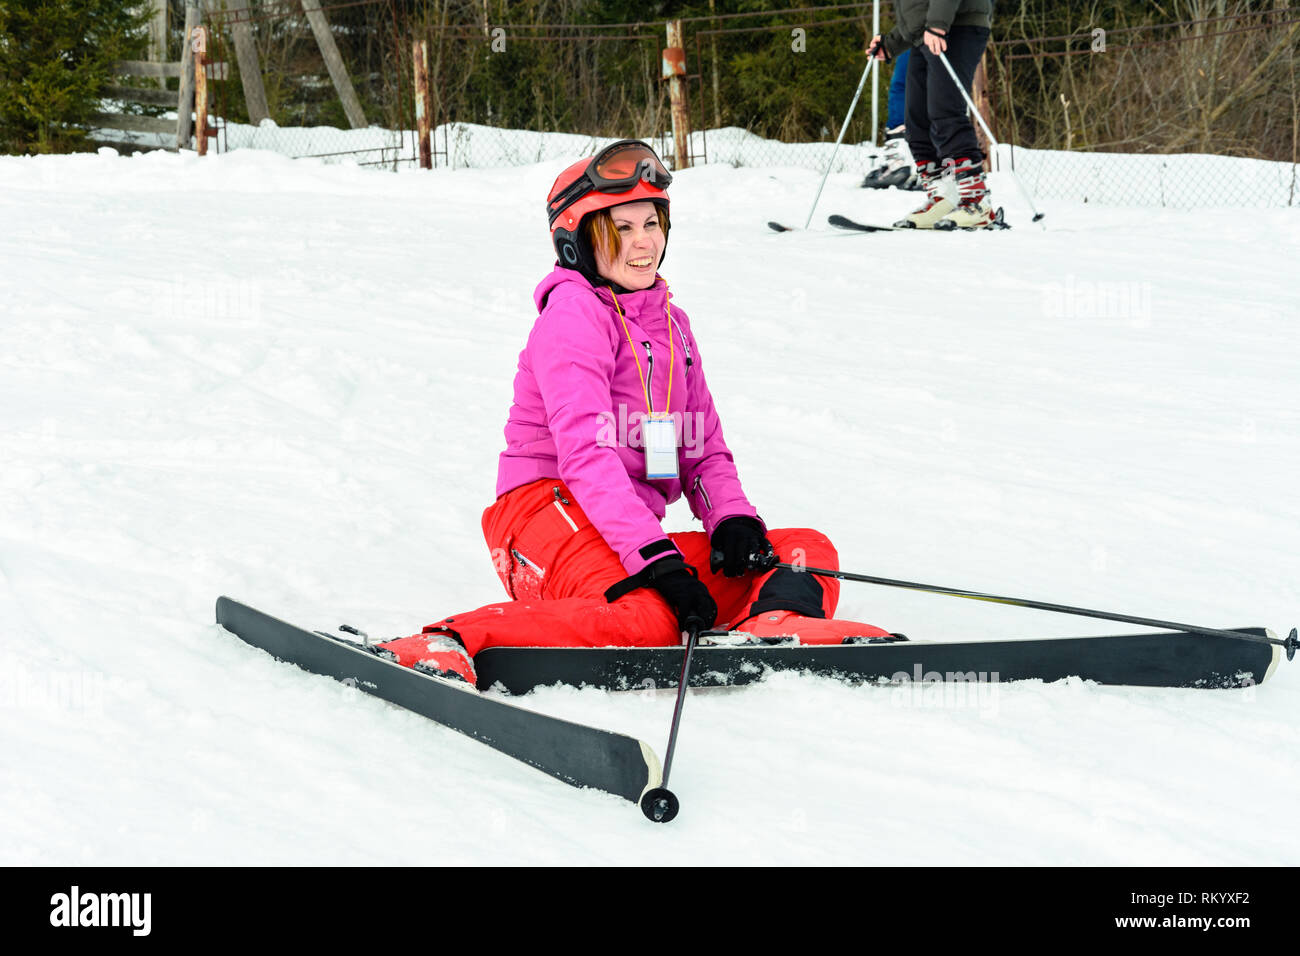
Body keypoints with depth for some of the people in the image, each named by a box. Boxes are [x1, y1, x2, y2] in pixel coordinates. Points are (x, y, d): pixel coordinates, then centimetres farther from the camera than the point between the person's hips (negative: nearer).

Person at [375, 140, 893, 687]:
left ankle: (776, 624, -39)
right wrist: (656, 558, -27)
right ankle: (449, 645, -39)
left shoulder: (671, 323, 22)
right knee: (645, 622, -37)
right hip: (552, 507, -8)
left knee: (809, 552, -6)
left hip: (638, 534, 8)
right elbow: (584, 449, -16)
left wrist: (732, 518, -3)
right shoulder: (573, 310, -3)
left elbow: (705, 449, 20)